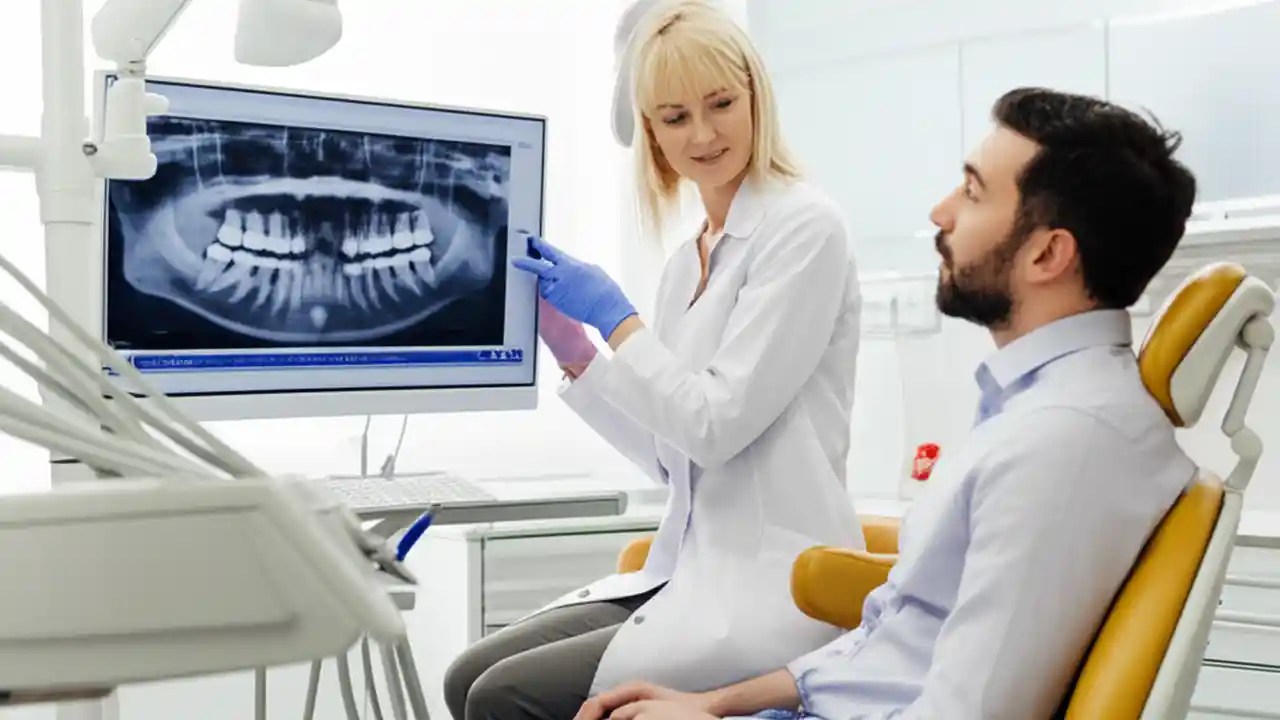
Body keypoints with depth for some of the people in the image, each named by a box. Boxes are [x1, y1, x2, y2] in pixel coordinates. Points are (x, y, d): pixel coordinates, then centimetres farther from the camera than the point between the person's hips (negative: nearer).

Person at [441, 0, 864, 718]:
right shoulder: (686, 262, 13)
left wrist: (614, 314, -7)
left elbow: (718, 423, -17)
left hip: (772, 587, -8)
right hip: (691, 571, 8)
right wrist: (571, 345, 9)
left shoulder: (804, 227, -12)